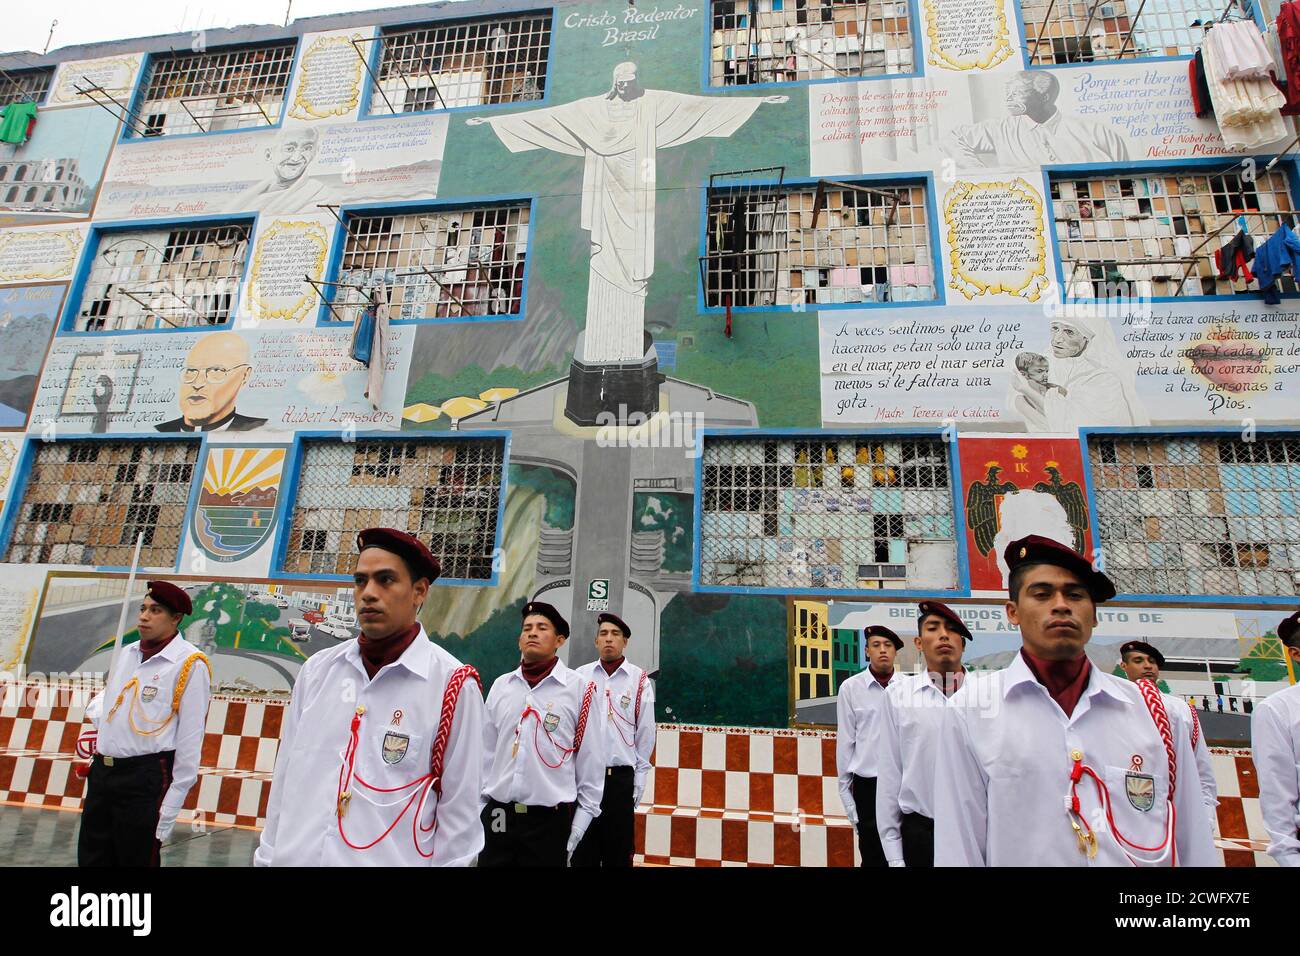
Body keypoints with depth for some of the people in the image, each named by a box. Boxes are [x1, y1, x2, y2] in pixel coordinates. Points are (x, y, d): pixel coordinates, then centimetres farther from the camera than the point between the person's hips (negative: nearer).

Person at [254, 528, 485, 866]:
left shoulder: (453, 685, -15)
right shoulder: (317, 670, -1)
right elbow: (285, 781, 6)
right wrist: (267, 857, 7)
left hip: (390, 860, -3)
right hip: (293, 856, 4)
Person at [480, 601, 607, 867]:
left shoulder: (579, 689, -7)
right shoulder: (500, 686, 5)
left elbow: (591, 761, -4)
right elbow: (486, 752, 11)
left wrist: (580, 822, -3)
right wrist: (478, 804, 10)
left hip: (549, 820, -3)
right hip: (497, 815, 3)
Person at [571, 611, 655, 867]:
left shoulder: (640, 681, -1)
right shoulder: (580, 676, 3)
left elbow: (645, 736, 1)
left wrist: (637, 785, 1)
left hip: (620, 779, -1)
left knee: (618, 855, 10)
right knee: (582, 854, 12)